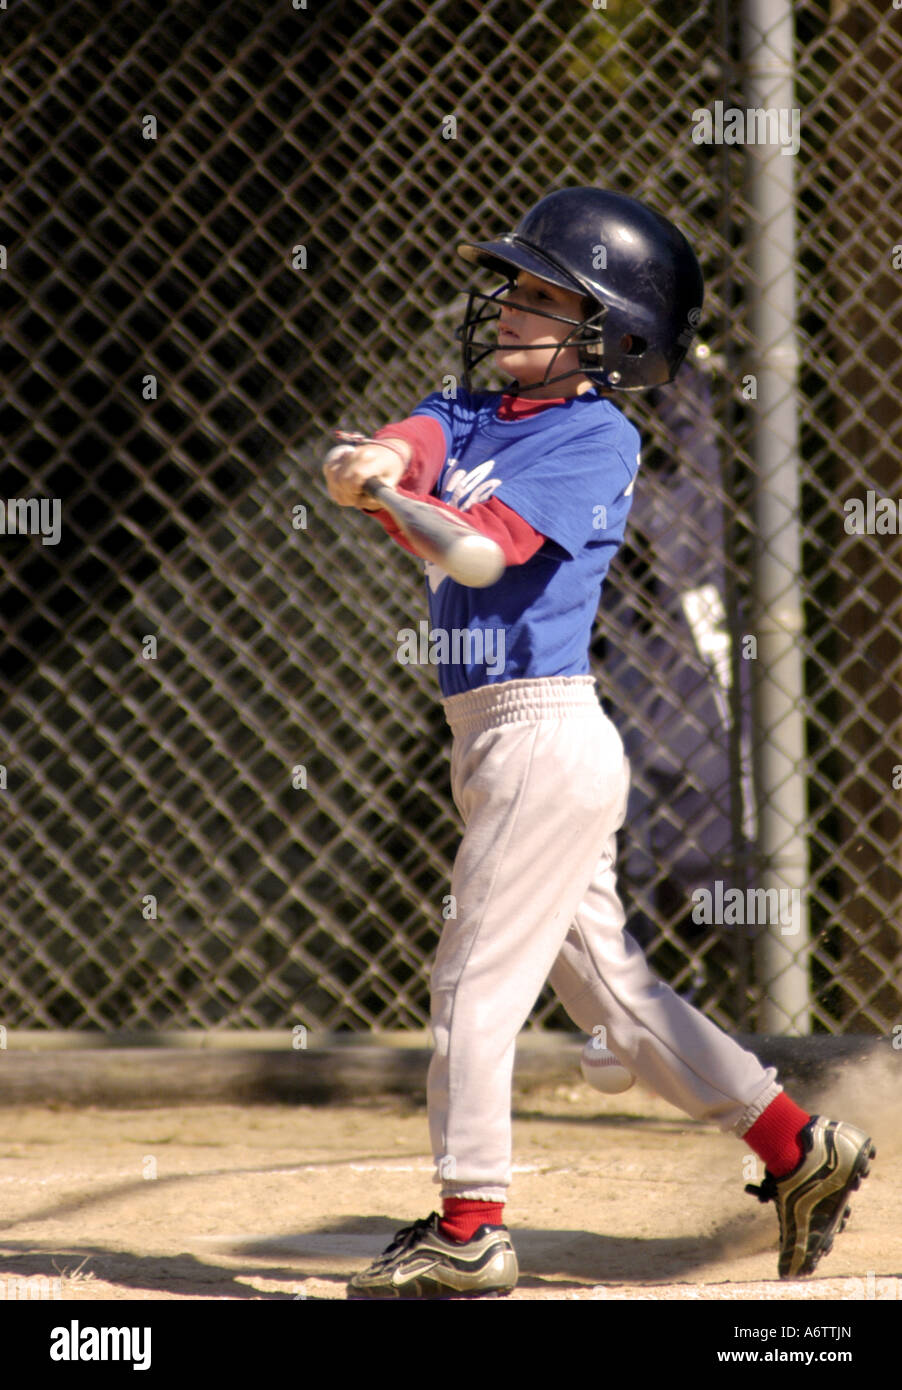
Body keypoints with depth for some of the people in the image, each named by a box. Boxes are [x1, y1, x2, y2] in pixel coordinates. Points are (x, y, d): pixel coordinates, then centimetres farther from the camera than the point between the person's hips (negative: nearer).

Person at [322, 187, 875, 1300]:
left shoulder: (598, 437, -9)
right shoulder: (471, 412, 14)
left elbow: (487, 538, -20)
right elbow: (421, 439, -8)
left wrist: (380, 497, -24)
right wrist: (384, 456, -29)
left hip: (546, 736, -8)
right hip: (492, 743, 8)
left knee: (476, 980, -4)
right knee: (605, 982, 11)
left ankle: (469, 1227, 4)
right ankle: (799, 1151, 18)